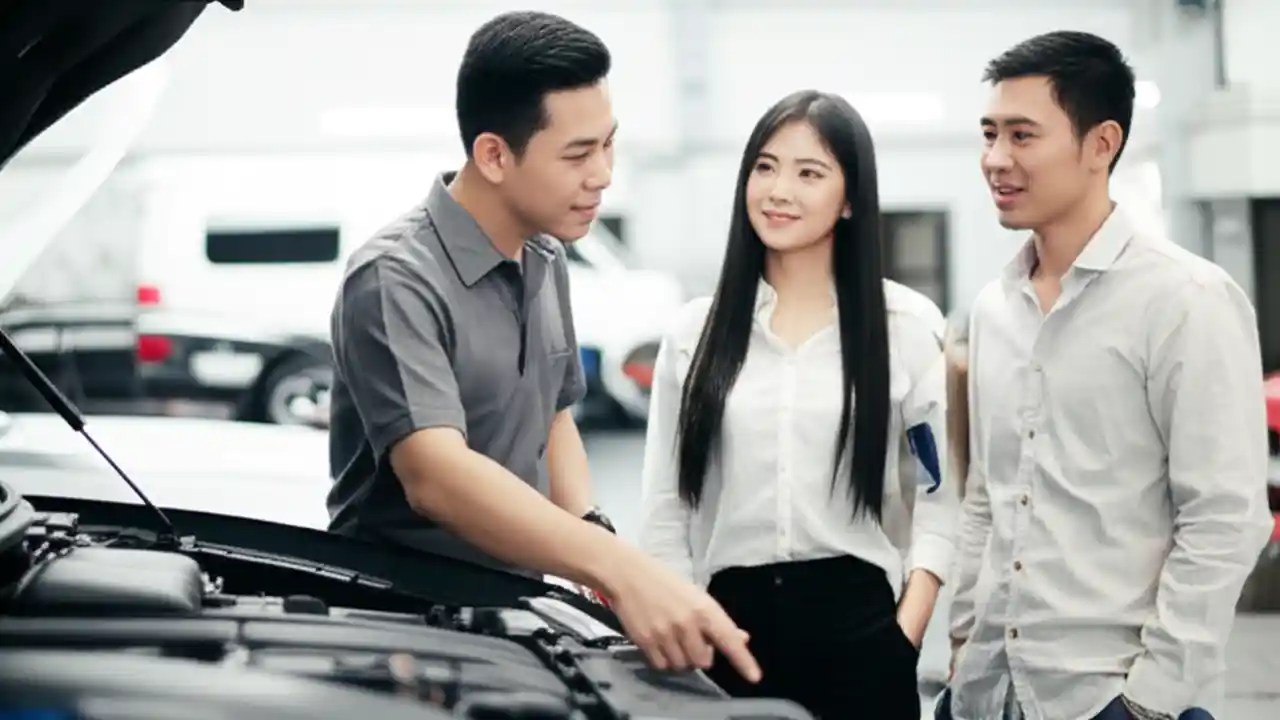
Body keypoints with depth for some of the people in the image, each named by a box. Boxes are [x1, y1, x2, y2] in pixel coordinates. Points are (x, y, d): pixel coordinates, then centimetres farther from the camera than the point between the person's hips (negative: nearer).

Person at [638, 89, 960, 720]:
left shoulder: (907, 325, 1)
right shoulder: (694, 331, 6)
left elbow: (942, 493, -1)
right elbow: (664, 510, 8)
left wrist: (903, 638, -9)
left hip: (857, 622, -2)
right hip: (729, 624, 2)